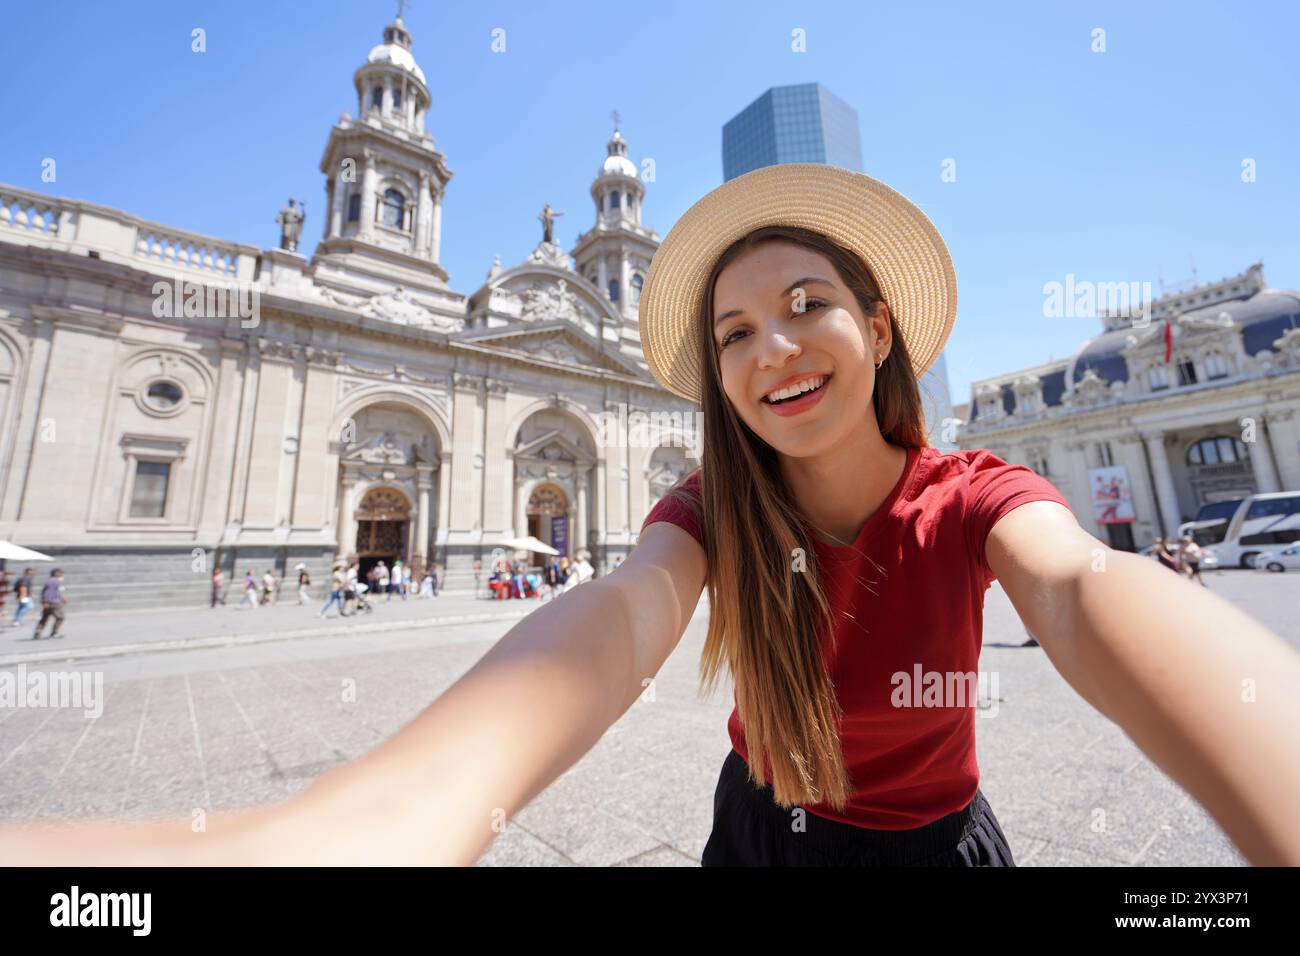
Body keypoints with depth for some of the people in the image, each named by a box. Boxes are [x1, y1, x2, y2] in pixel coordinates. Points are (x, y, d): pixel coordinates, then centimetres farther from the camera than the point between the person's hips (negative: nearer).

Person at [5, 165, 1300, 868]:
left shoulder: (973, 498, -20)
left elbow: (1092, 595, -41)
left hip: (936, 839, 1)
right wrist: (375, 817, -60)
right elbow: (623, 613, -42)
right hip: (765, 827, 0)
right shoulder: (711, 512, -21)